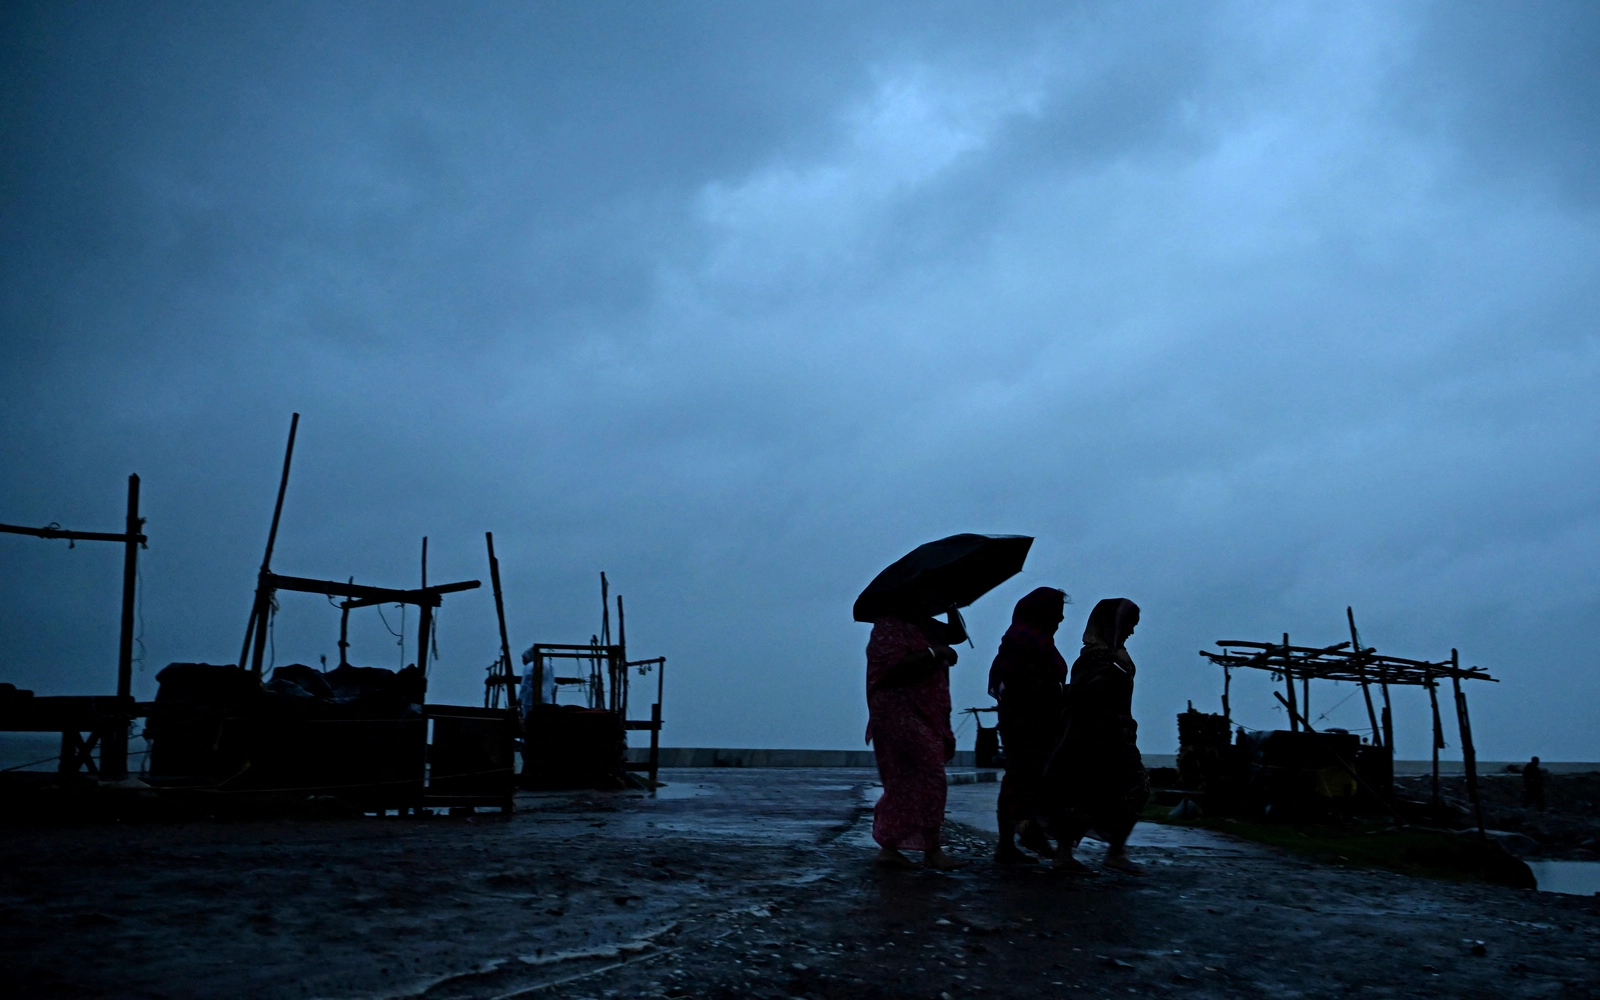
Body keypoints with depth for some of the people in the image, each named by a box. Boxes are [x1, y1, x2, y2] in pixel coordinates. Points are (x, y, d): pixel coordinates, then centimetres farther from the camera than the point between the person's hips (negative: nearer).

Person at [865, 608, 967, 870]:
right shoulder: (889, 625, -10)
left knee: (905, 781, 9)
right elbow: (893, 665, -22)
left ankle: (889, 847, 12)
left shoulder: (924, 625, 16)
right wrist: (933, 652, -19)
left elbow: (957, 634, 20)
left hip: (925, 714, 9)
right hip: (899, 712, -9)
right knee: (929, 776, -11)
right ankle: (932, 850, -8)